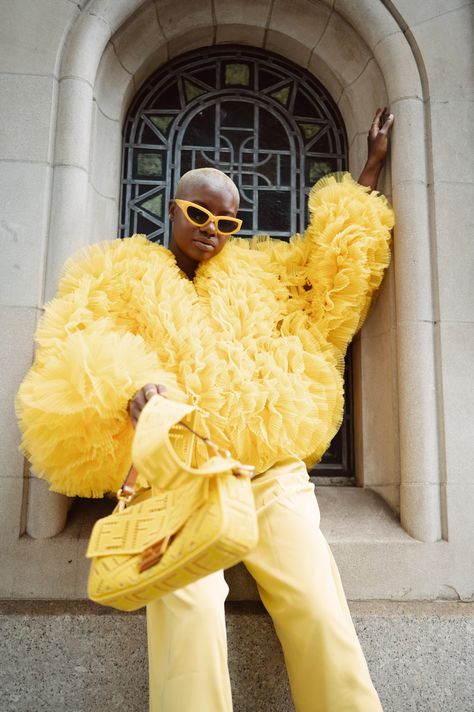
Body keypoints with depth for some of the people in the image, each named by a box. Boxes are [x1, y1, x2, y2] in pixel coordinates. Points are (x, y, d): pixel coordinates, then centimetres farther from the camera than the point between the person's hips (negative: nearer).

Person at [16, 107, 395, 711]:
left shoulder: (257, 275, 26)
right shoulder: (119, 278, 18)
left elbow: (336, 258, 35)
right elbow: (80, 356, 3)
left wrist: (371, 168, 38)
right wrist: (129, 389, -20)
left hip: (268, 464, 3)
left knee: (318, 604, -17)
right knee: (189, 604, -29)